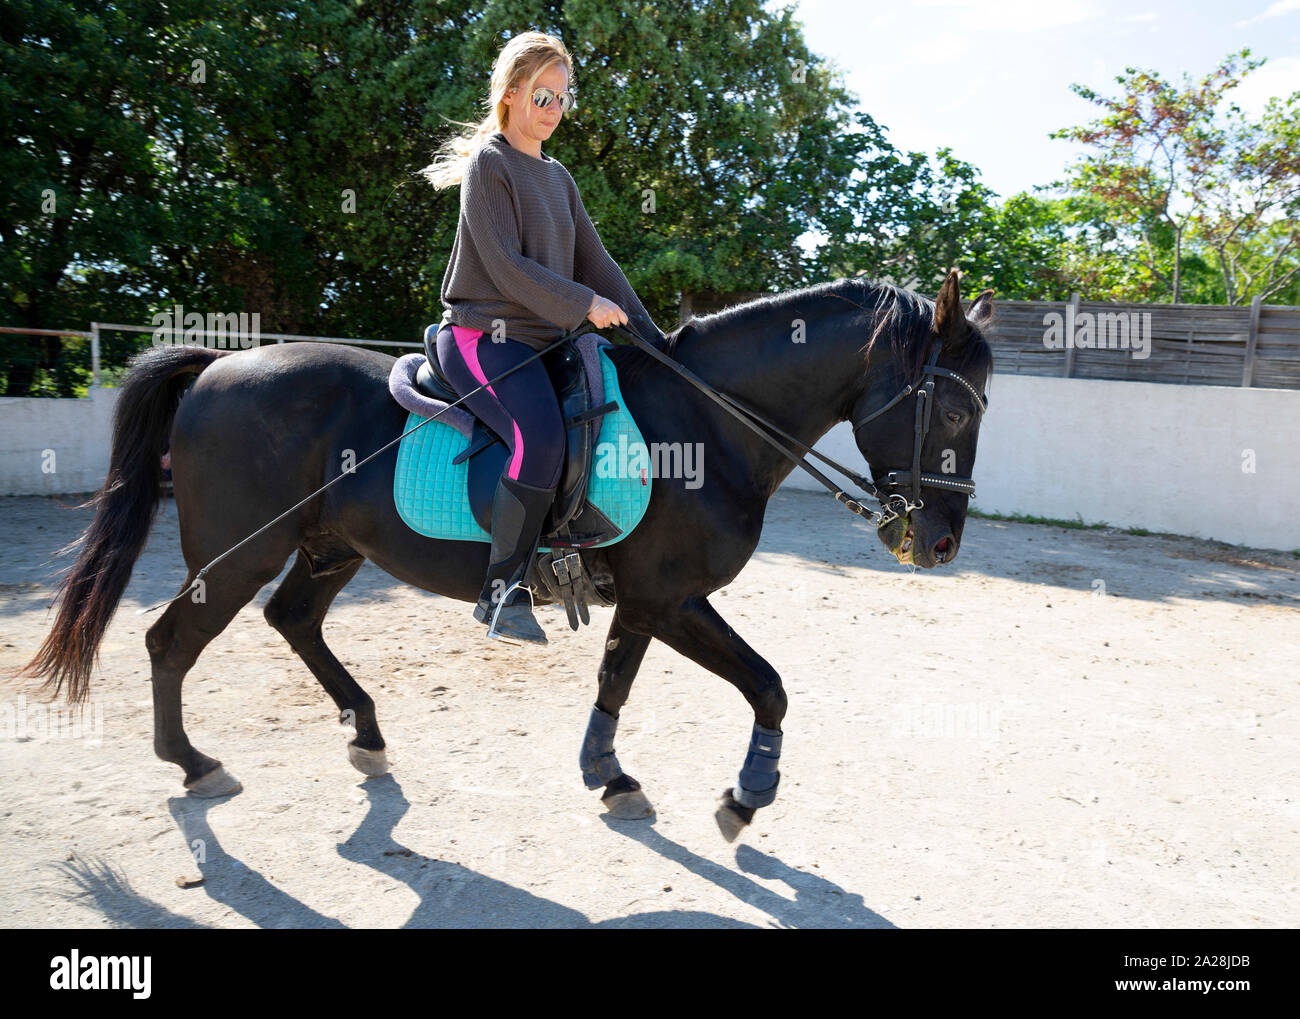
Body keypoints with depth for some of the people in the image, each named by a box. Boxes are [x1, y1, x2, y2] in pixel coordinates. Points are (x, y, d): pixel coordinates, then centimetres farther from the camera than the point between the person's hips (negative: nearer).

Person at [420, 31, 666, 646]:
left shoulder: (557, 177, 21)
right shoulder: (488, 163, -3)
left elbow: (594, 260, 17)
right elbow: (506, 266, -14)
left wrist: (649, 333, 9)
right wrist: (583, 304, -15)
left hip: (542, 338, 9)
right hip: (483, 335, -9)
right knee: (541, 438, -31)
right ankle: (503, 590, -21)